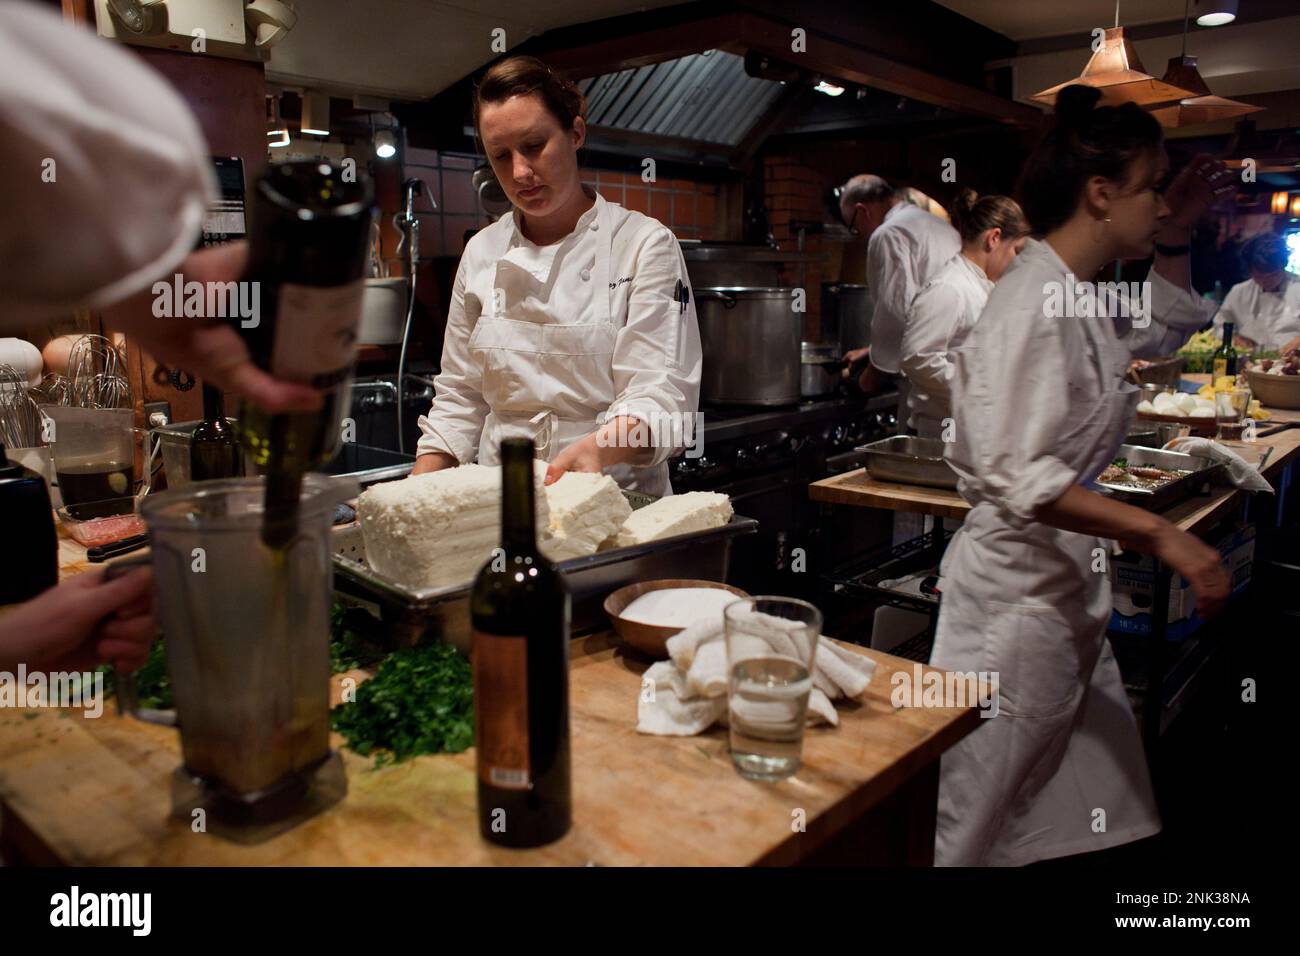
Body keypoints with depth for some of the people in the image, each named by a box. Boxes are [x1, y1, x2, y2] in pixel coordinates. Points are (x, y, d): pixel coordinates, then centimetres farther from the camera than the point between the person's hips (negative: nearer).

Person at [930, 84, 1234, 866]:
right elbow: (1019, 478, -27)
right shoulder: (1033, 303, -20)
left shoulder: (1085, 299, 10)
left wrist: (1175, 237, 18)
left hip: (1070, 583, 10)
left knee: (1085, 809, 20)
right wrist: (1160, 534, -27)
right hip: (1018, 586, -10)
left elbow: (1167, 331, 31)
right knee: (976, 820, 6)